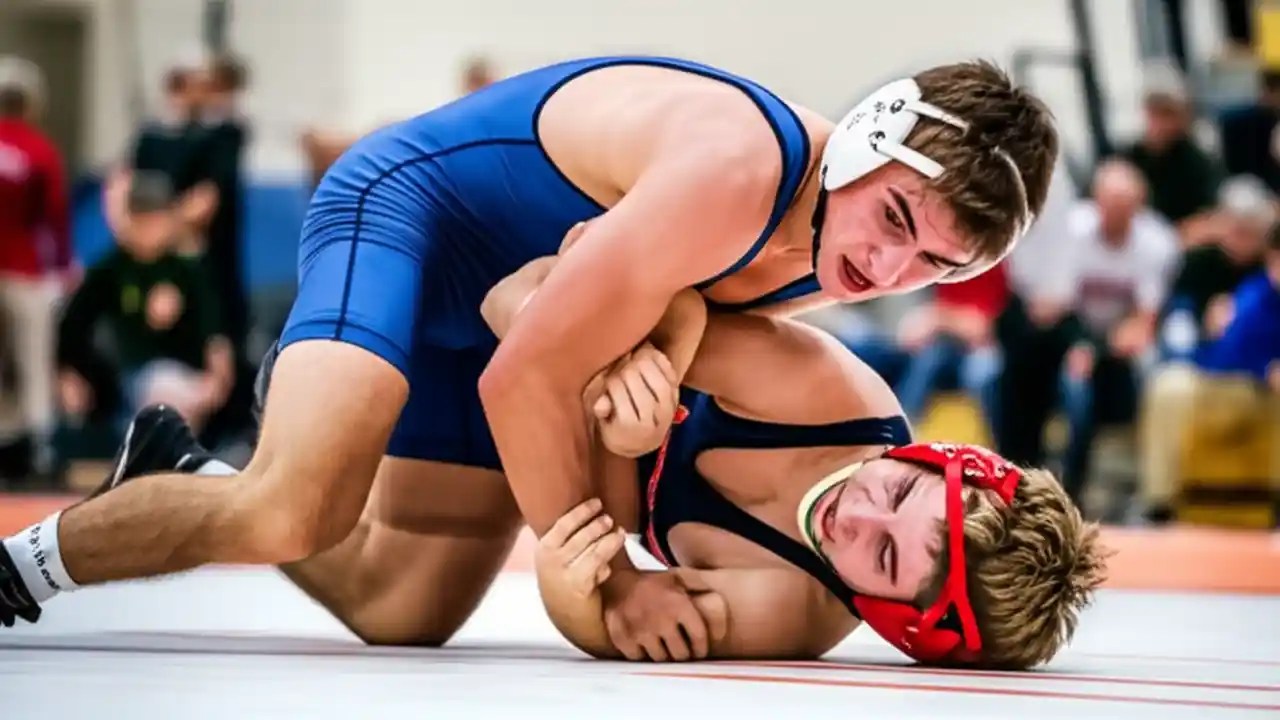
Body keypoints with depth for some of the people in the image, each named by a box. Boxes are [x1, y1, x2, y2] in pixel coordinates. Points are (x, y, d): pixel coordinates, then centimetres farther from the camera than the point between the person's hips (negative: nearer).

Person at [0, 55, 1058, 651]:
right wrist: (612, 583, -24)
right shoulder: (733, 170, -37)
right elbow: (526, 379, -32)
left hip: (492, 305, 9)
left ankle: (192, 485, 36)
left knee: (405, 613, 13)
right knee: (297, 513, -33)